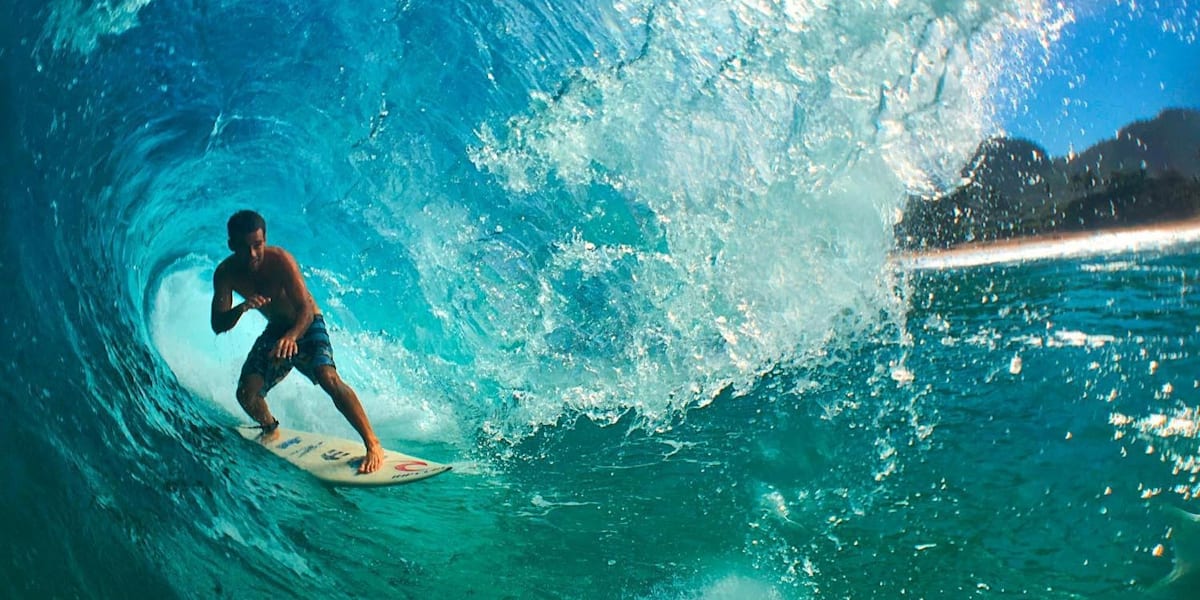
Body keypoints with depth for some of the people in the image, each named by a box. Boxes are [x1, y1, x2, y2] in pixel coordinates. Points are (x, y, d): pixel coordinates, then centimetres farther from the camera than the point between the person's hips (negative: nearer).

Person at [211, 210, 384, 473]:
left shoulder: (280, 260, -27)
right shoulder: (226, 273, -14)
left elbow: (306, 309, -33)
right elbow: (218, 326, -17)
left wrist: (292, 336, -54)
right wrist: (242, 308, -39)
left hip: (306, 325, -5)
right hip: (275, 330, 5)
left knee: (329, 378, -29)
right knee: (247, 395, -9)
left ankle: (373, 445, -26)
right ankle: (271, 430, 27)